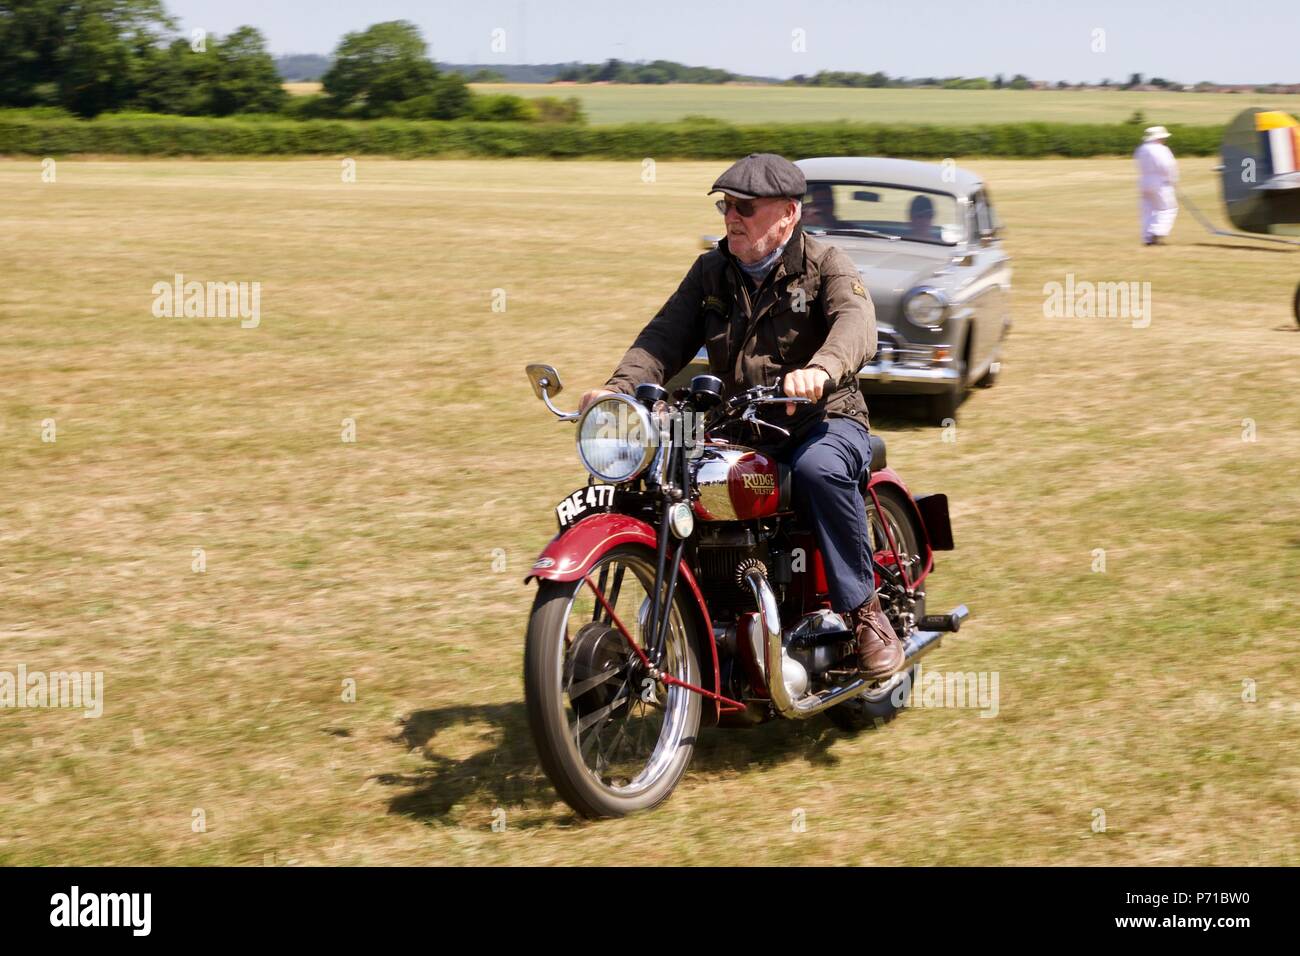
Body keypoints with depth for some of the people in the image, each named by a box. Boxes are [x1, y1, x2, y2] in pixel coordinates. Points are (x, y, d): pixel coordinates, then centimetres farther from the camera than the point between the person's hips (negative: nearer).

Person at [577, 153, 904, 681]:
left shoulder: (824, 264, -3)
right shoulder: (711, 271, 12)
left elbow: (856, 322, -23)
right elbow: (666, 338, 2)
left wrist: (820, 369, -47)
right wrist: (618, 388, -20)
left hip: (823, 420, -5)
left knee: (819, 470, -38)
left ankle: (865, 611, -24)